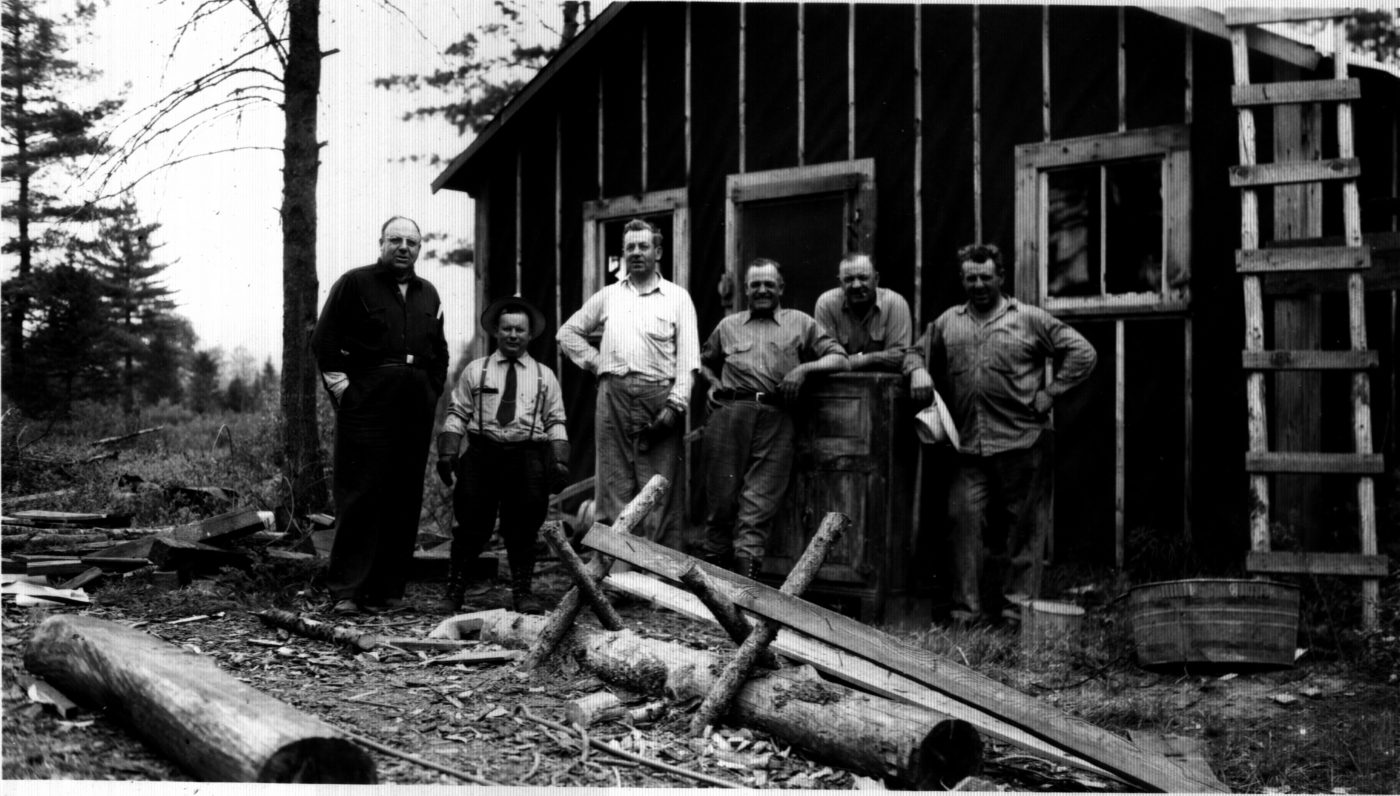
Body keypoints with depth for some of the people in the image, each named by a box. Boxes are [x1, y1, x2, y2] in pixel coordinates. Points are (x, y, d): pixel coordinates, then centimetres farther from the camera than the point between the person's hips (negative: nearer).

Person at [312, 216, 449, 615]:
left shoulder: (428, 294, 19)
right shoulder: (355, 283, 3)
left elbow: (440, 352, 26)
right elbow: (323, 341, 0)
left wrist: (431, 392, 14)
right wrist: (342, 388, -6)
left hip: (415, 413, 5)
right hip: (365, 409, -5)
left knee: (405, 500, 5)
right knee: (359, 497, -7)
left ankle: (388, 589, 12)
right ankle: (347, 590, -3)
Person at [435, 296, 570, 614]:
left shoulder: (544, 376, 12)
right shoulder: (475, 371, 10)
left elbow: (556, 422, 8)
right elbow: (457, 414, 6)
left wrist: (560, 460, -3)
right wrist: (448, 452, -5)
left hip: (528, 456, 1)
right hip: (482, 452, 0)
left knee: (522, 528, 5)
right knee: (472, 525, 1)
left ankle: (522, 592, 18)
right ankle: (454, 591, 12)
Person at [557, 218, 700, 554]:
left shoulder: (677, 297, 8)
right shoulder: (608, 296, 17)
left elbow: (687, 359, 0)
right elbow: (568, 332, 25)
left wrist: (675, 405, -11)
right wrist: (594, 361, 10)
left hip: (658, 397, -3)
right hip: (612, 397, 3)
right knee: (614, 486, 3)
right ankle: (613, 567, 6)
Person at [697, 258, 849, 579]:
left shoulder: (800, 323, 18)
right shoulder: (728, 326, 25)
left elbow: (839, 359, 12)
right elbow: (704, 361, 37)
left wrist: (804, 368, -4)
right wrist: (713, 383, 16)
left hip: (775, 419, -1)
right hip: (730, 414, 1)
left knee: (760, 501, -10)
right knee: (722, 495, -2)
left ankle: (745, 566, -14)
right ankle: (712, 568, 4)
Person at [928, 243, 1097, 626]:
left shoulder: (1030, 319, 3)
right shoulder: (947, 323, 13)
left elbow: (1083, 353, 3)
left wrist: (1050, 393, -3)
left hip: (1024, 442, -2)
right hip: (968, 448, 3)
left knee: (1024, 526, 3)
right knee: (963, 517, -3)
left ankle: (1018, 605, 12)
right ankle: (966, 609, 4)